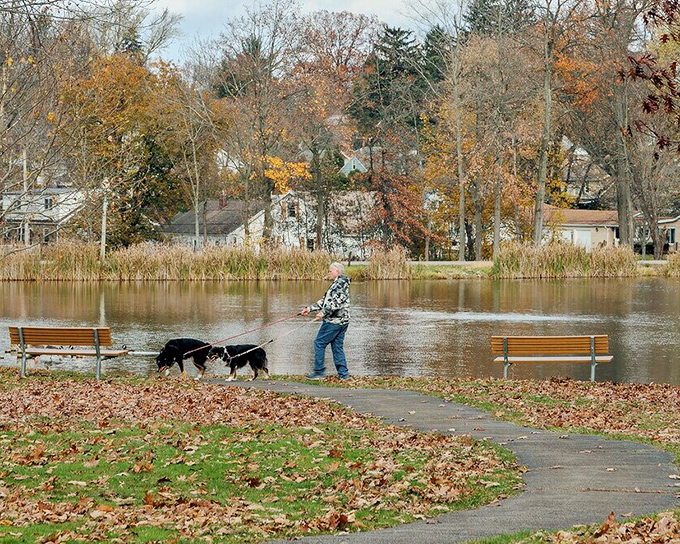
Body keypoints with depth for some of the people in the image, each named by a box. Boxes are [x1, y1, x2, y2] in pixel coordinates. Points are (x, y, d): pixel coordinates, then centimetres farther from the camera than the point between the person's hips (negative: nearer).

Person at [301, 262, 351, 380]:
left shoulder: (340, 283, -12)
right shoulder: (337, 284, 20)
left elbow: (336, 302, -23)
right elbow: (325, 300, 23)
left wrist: (324, 312, -23)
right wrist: (310, 308, 18)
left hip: (334, 321, -10)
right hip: (342, 321, 10)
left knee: (319, 344, -4)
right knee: (337, 346, 10)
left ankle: (319, 371, -3)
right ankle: (343, 373, 8)